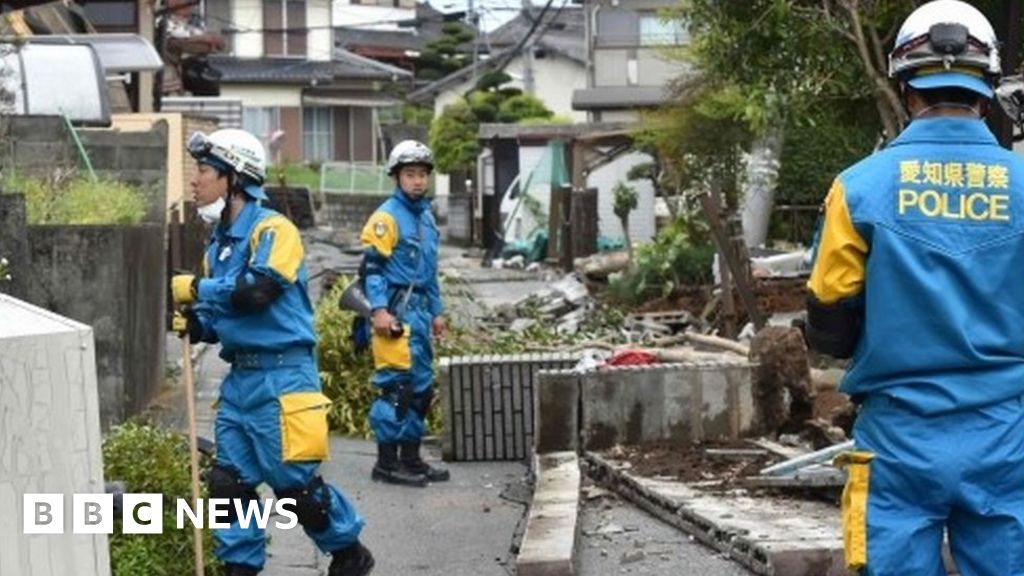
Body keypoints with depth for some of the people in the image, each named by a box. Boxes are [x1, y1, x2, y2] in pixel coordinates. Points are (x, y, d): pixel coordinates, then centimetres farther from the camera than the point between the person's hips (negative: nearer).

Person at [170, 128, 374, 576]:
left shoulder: (272, 230, -10)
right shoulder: (219, 240, 16)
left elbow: (258, 289, -25)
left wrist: (196, 289, -14)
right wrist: (194, 325, 2)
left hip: (281, 375, -8)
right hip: (240, 377, 8)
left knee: (294, 481, -3)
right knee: (230, 480, 5)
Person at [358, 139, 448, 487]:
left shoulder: (426, 216, 19)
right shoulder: (386, 217, -8)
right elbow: (372, 266, -12)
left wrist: (436, 311, 23)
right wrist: (379, 310, -20)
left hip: (419, 310, 9)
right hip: (395, 311, -9)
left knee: (422, 386, 11)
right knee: (397, 385, -10)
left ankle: (410, 457, 20)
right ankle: (386, 462, -5)